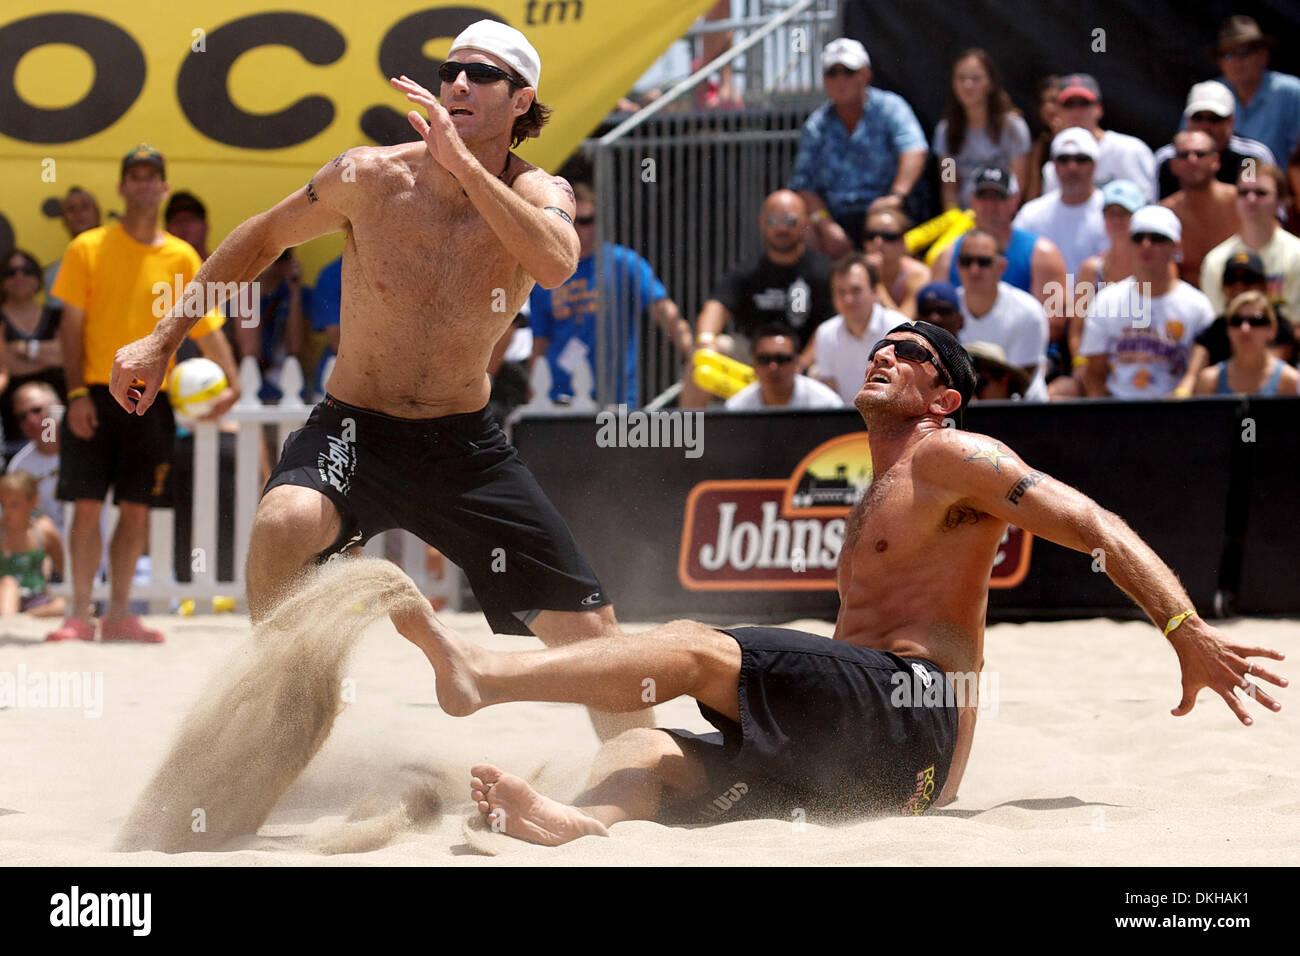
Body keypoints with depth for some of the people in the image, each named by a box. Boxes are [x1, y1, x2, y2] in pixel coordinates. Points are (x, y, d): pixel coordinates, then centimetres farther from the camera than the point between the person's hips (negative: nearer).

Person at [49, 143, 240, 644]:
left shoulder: (182, 258, 7)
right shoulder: (89, 248, 1)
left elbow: (207, 327, 8)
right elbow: (72, 325, 0)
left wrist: (231, 381, -6)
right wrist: (77, 392, -9)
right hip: (96, 396, -2)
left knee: (136, 508, 3)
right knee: (87, 504, -5)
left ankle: (118, 614, 11)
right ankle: (79, 614, 1)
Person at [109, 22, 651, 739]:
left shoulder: (539, 194, -7)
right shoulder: (371, 177, -10)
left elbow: (556, 265, -33)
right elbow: (261, 238, 7)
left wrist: (462, 162, -36)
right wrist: (163, 339, 7)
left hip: (465, 441, 2)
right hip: (355, 432, -2)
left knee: (587, 627, -2)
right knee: (284, 520, -36)